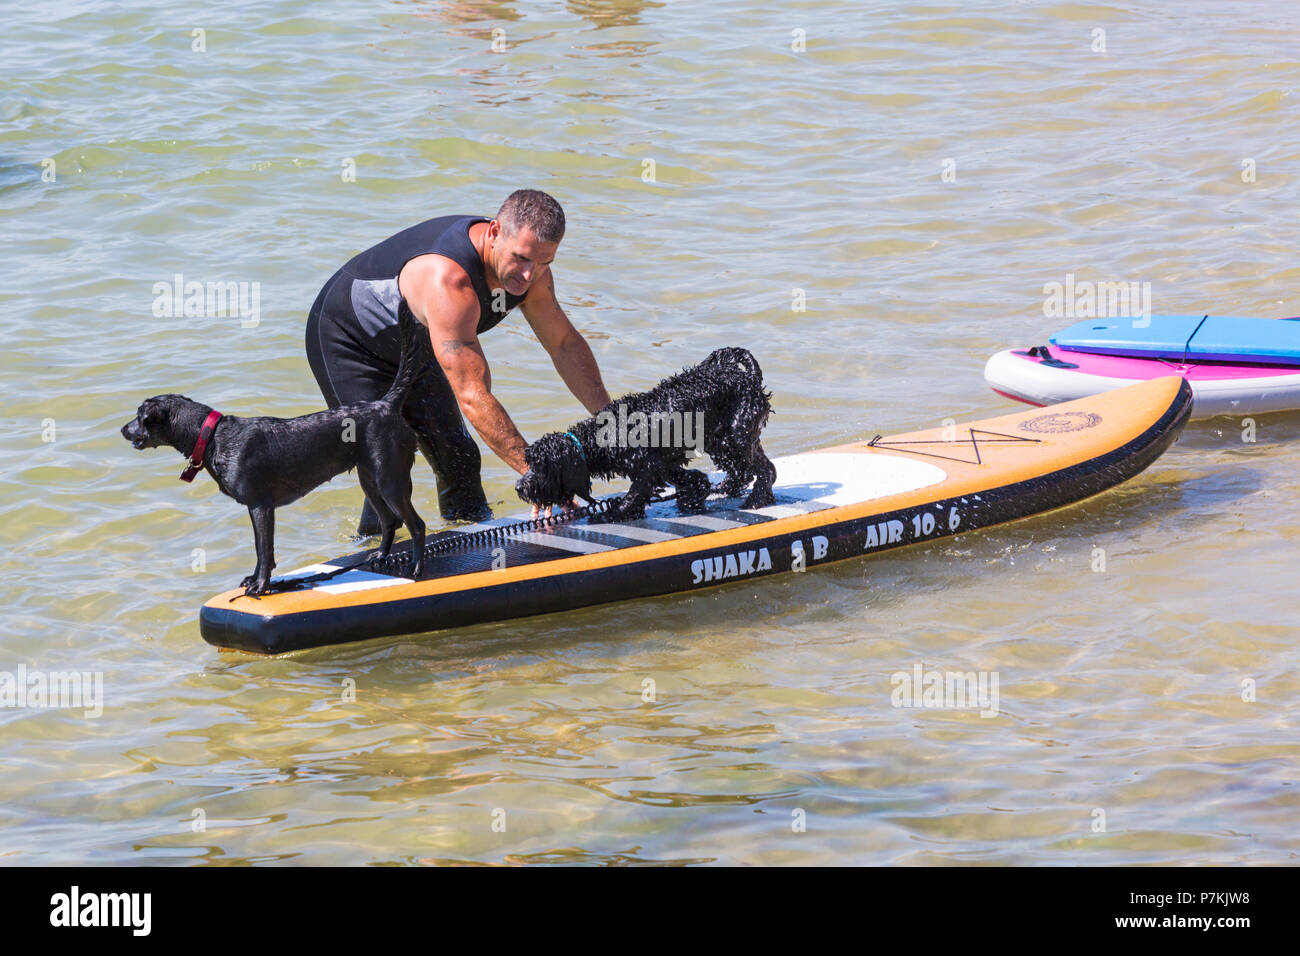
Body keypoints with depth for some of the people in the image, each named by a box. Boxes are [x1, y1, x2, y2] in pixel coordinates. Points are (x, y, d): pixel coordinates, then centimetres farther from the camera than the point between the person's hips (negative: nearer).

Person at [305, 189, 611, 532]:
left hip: (410, 349, 8)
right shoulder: (449, 280, -43)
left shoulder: (530, 269, -17)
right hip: (346, 341, -8)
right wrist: (535, 471, -47)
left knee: (459, 458, 8)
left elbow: (566, 343, -1)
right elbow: (473, 397, -45)